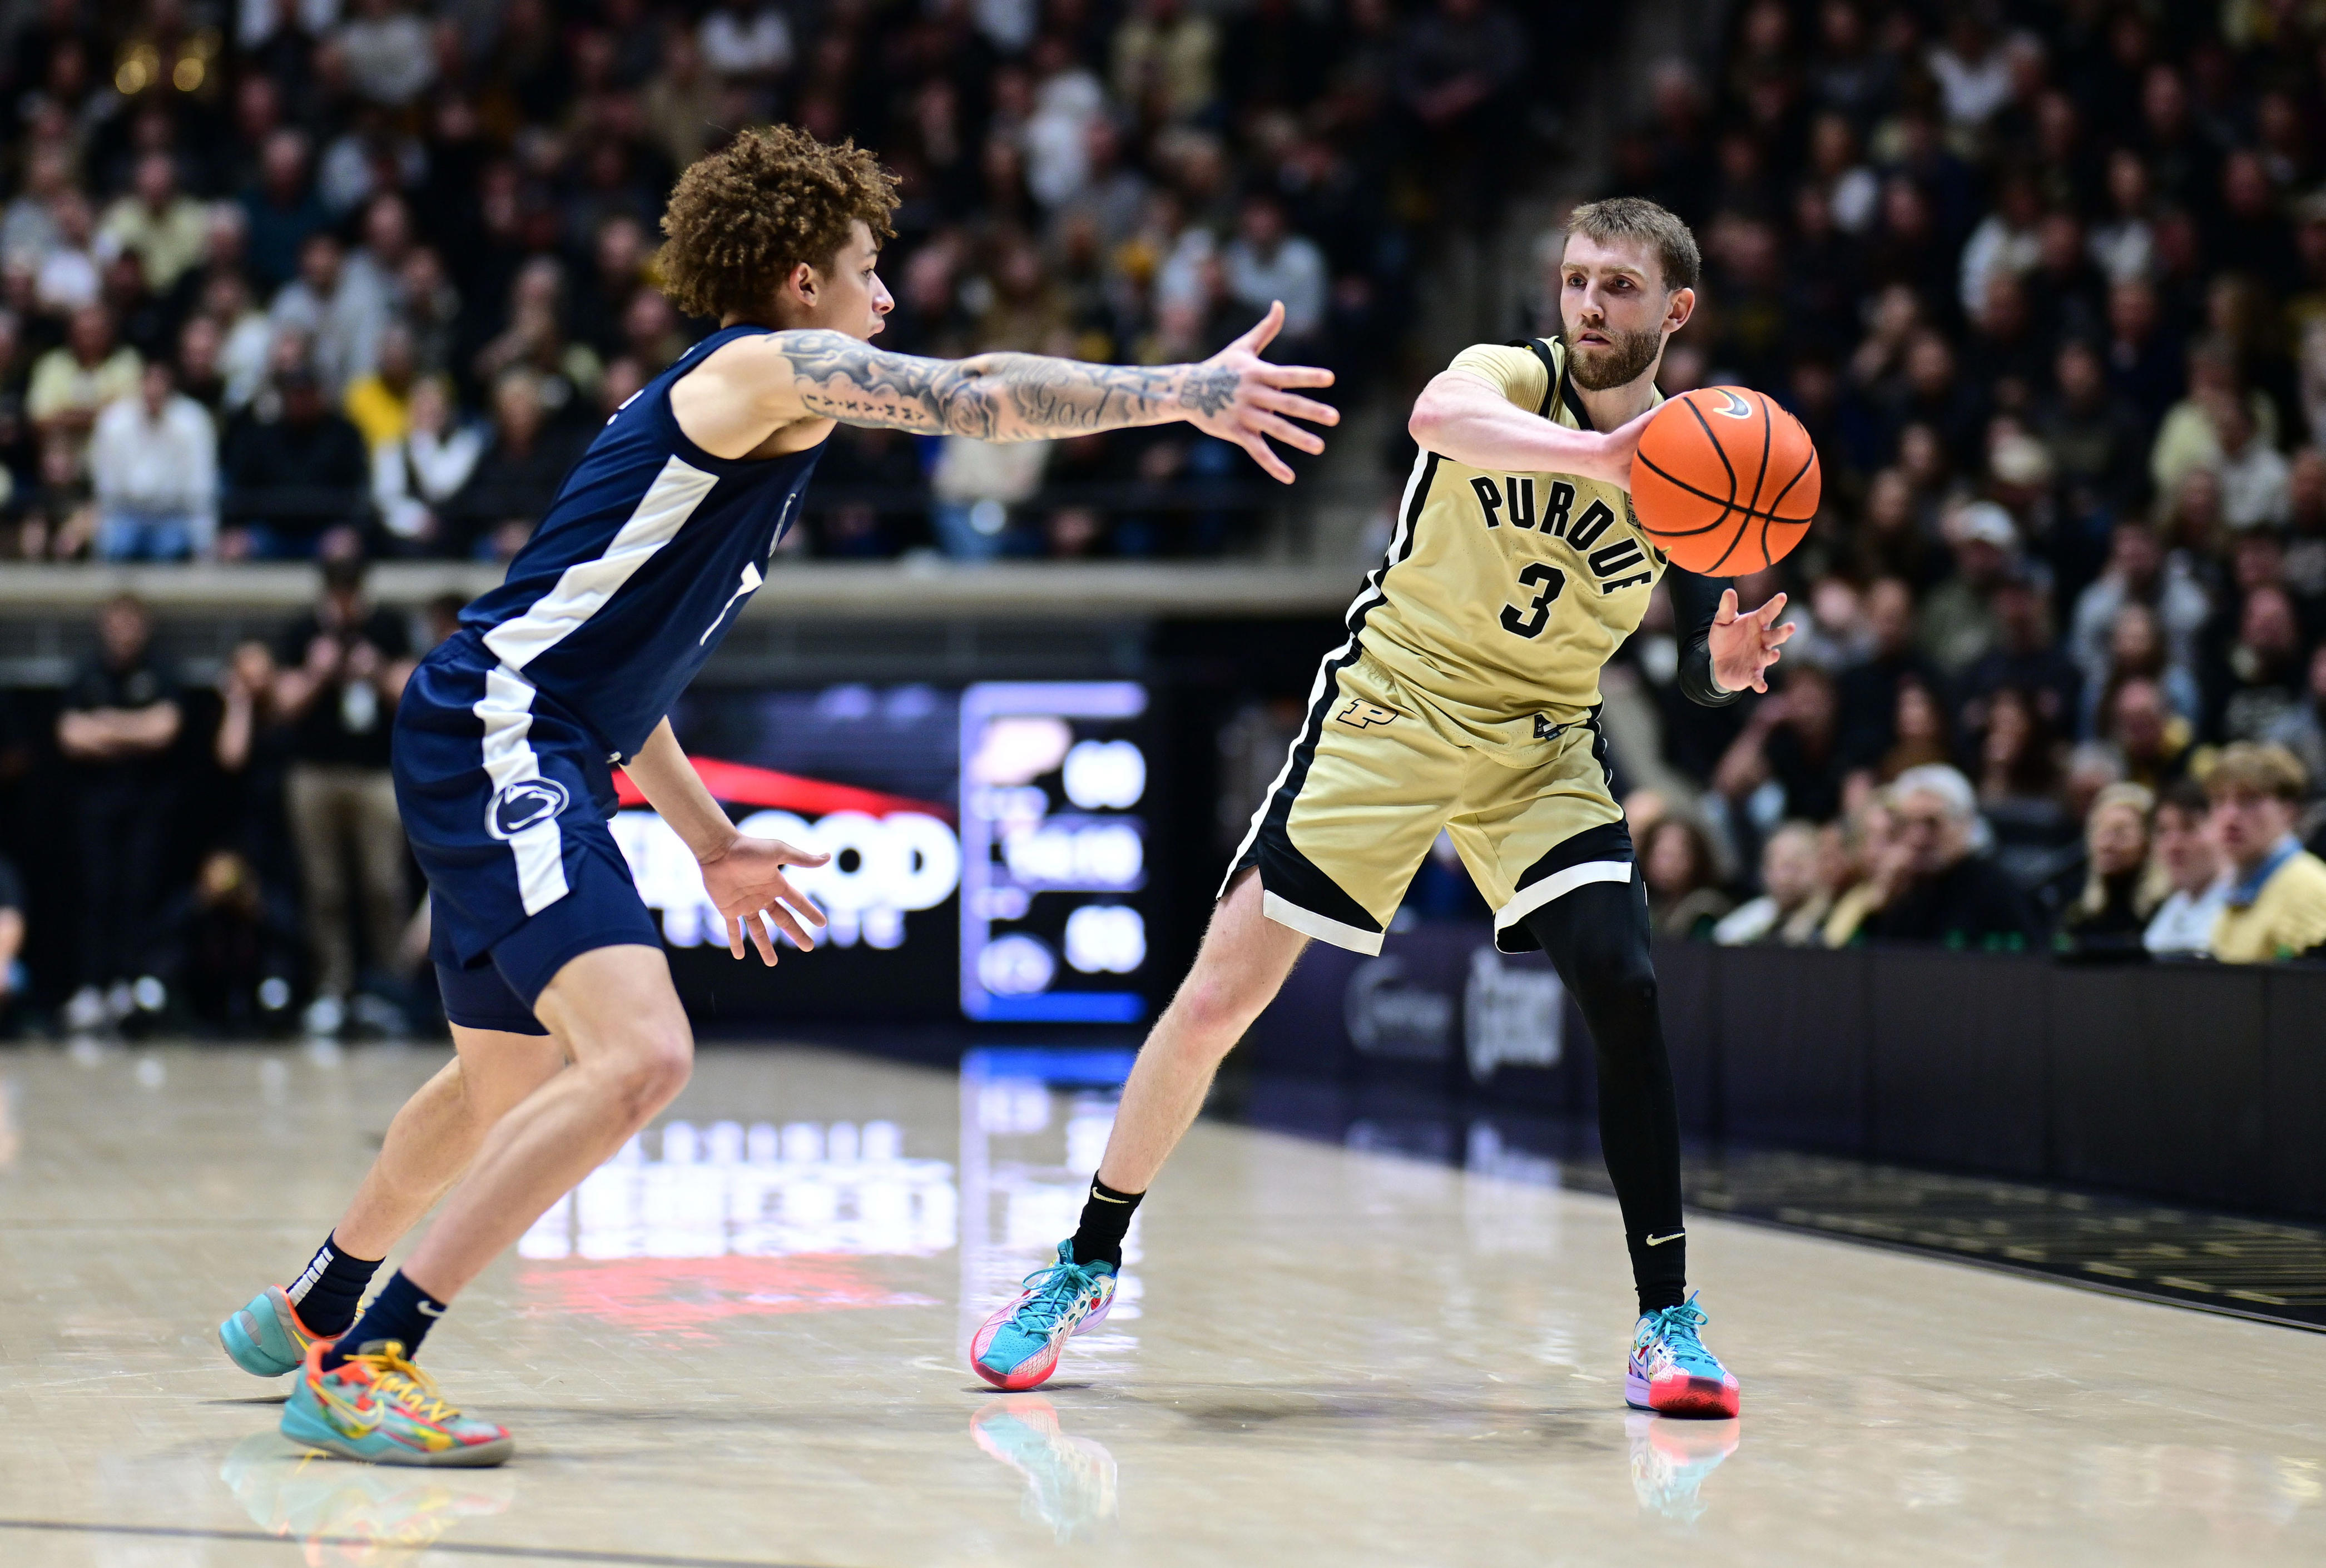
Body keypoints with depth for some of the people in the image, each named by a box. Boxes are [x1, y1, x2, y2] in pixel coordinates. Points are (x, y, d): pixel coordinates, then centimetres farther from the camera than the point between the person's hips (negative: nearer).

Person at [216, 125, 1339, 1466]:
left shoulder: (716, 410, 23)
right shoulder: (768, 366, -7)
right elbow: (974, 397, -21)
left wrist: (709, 839, 30)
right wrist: (1187, 392, -19)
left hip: (533, 756, 11)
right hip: (497, 738, -11)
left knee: (511, 1081, 27)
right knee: (641, 1055, -24)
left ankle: (314, 1309, 49)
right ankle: (360, 1364, -21)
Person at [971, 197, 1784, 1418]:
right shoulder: (1512, 378, -13)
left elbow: (1694, 672, 5)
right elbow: (1436, 416, -40)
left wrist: (1728, 660, -19)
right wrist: (1598, 456, -55)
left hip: (1542, 746, 3)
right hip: (1388, 711, -2)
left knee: (1624, 989, -18)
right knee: (1219, 997, -6)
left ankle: (1667, 1324, -10)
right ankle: (1088, 1263, 11)